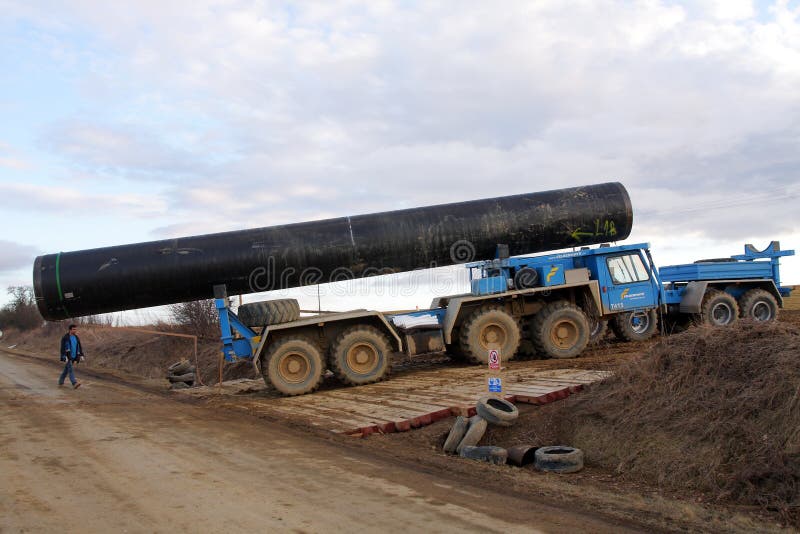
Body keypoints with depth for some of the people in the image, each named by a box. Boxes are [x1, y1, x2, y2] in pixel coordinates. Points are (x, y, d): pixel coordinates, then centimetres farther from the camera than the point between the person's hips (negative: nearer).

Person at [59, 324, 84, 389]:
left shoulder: (76, 338, 11)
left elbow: (80, 347, 14)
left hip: (73, 357, 7)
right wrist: (65, 357, -20)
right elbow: (63, 348, -13)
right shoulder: (65, 337, -8)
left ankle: (61, 382, 28)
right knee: (70, 369, -15)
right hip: (68, 356, -6)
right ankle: (74, 383, -25)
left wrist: (81, 355, 6)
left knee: (66, 369, 15)